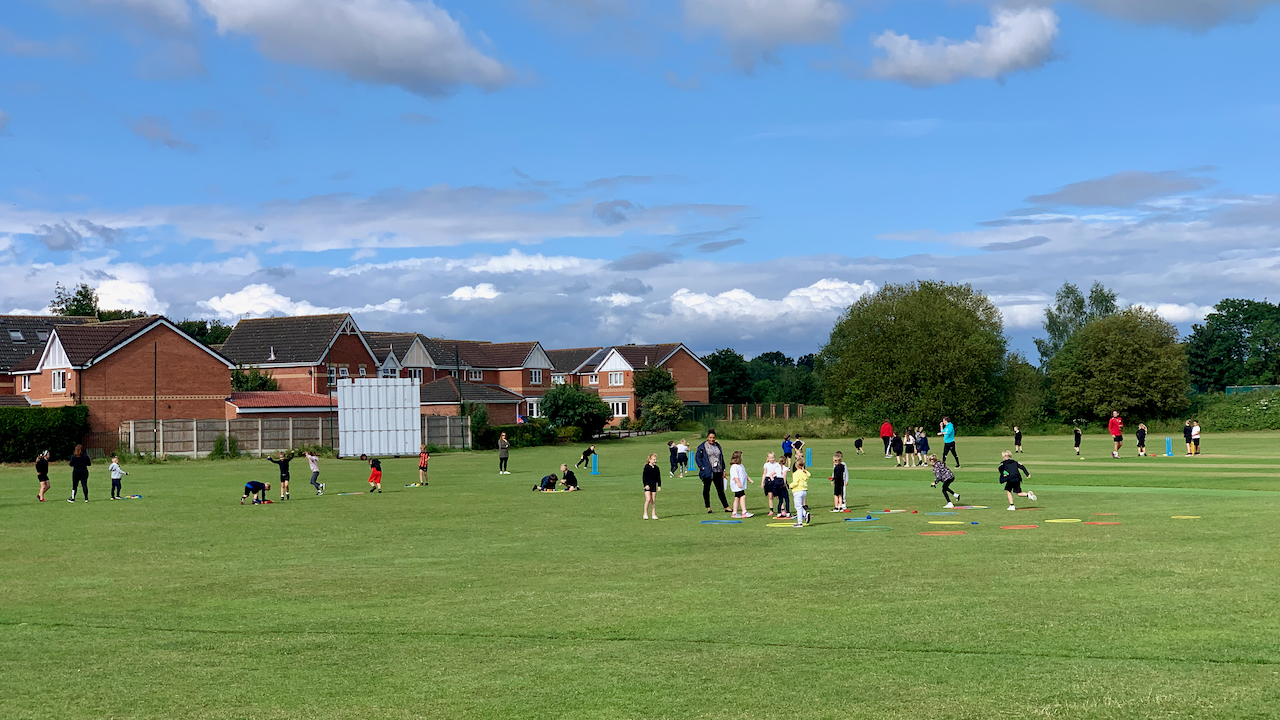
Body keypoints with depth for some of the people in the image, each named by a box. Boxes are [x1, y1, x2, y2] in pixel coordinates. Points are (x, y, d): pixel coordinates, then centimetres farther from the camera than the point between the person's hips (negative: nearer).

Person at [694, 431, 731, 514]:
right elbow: (697, 457, -4)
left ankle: (726, 507, 7)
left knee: (720, 489, 6)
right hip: (708, 472, -4)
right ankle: (708, 508, 11)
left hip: (718, 472, 4)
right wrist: (702, 468, -12)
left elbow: (721, 458, 19)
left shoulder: (718, 446, 13)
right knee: (706, 489, 4)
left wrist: (723, 469, 15)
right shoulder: (702, 447, -4)